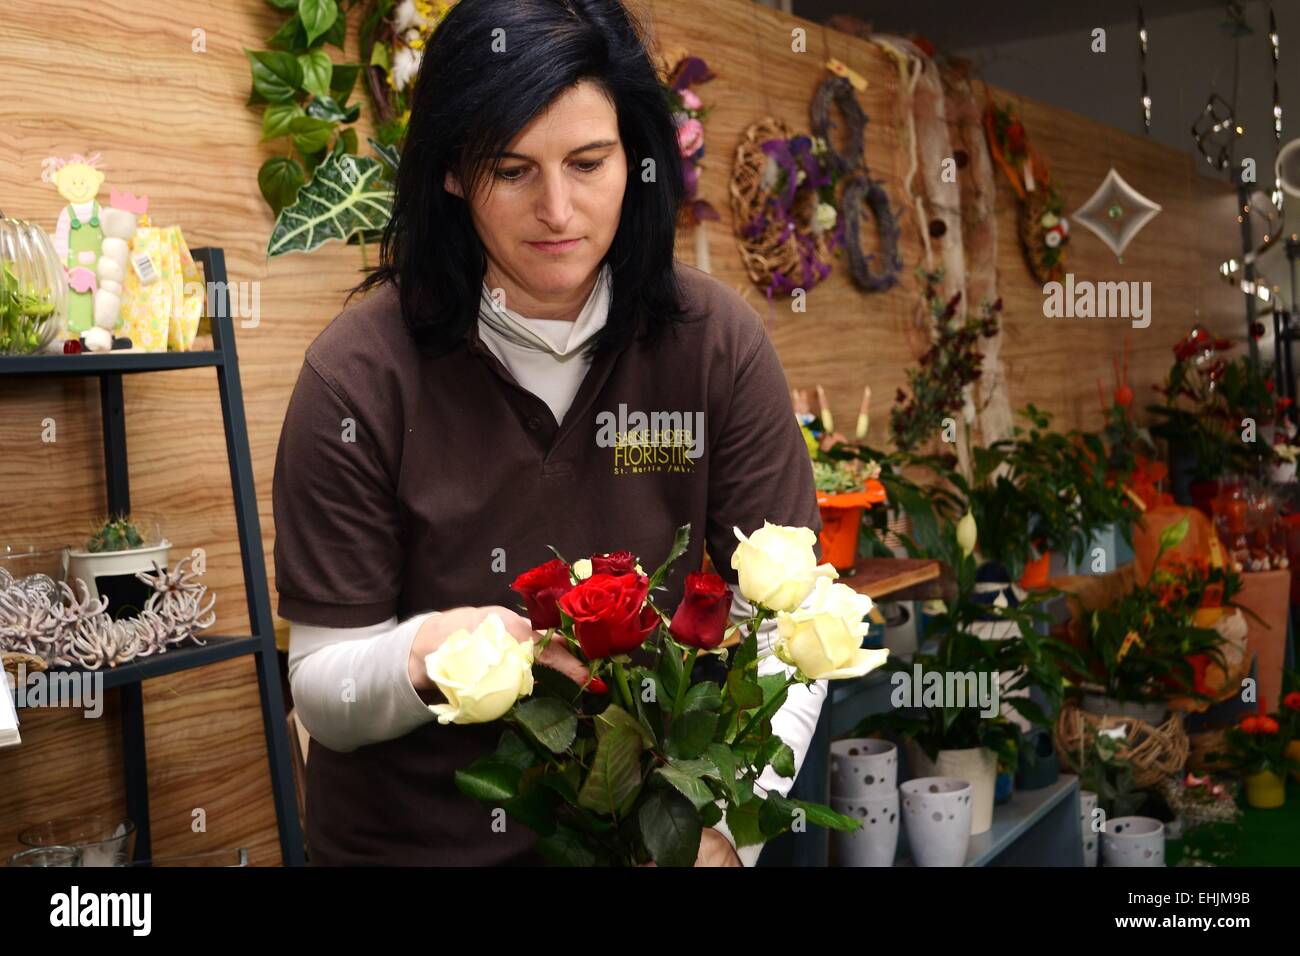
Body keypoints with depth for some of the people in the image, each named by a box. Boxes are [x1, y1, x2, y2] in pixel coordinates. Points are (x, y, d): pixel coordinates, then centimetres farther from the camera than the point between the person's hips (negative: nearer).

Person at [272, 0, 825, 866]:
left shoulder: (715, 341, -14)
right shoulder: (359, 372, -19)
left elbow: (785, 628, -12)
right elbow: (322, 693, -14)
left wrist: (726, 826, -27)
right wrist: (425, 652, -35)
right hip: (409, 839, -1)